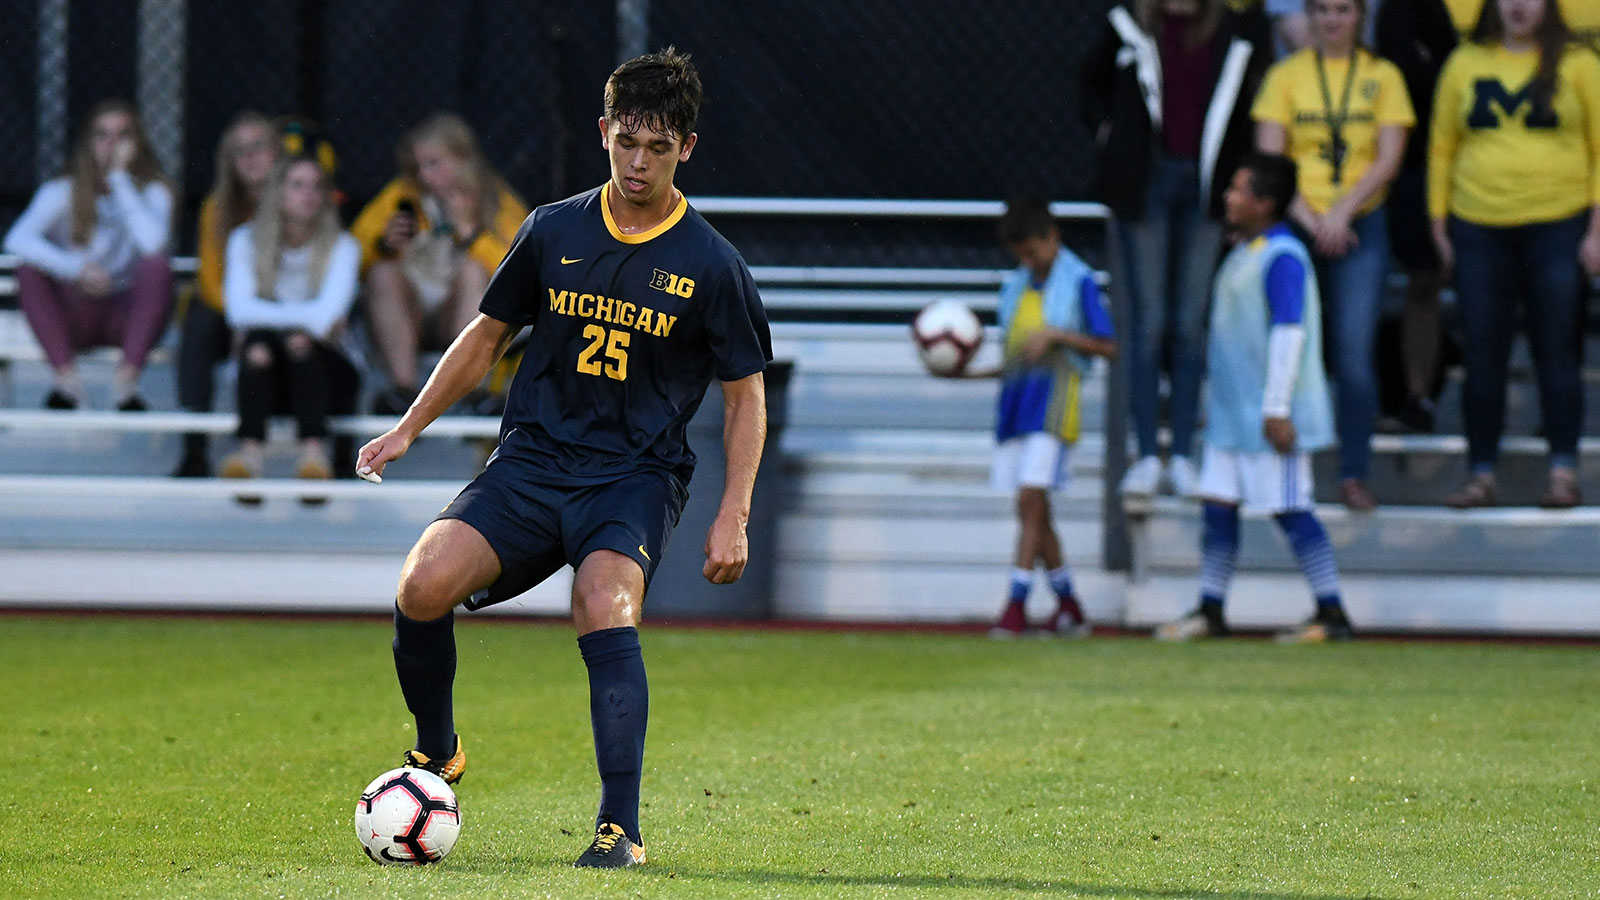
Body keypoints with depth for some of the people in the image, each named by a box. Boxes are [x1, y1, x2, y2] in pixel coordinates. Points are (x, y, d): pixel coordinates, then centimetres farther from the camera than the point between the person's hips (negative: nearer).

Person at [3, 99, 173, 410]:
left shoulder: (152, 192, -2)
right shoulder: (61, 192, -3)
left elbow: (153, 242, -26)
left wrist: (120, 178, -18)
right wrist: (75, 268, -37)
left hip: (126, 315, 0)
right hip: (75, 315, 0)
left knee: (157, 267, -30)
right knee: (29, 270, -27)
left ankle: (127, 379, -31)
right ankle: (66, 377, -28)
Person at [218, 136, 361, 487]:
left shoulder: (342, 247, 0)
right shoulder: (246, 241, 3)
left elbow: (329, 312, -16)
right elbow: (239, 310, -12)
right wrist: (305, 316, -16)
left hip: (324, 368, -1)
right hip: (265, 368, 1)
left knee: (299, 343, -33)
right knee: (258, 338, -32)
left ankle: (314, 448, -54)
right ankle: (251, 448, -50)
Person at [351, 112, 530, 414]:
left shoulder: (500, 204, 1)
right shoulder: (402, 195, 5)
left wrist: (468, 230, -18)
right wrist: (385, 244, -17)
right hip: (405, 319, 1)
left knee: (474, 270, -28)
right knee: (383, 272, -26)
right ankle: (404, 387, -37)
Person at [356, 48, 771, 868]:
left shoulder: (712, 267, 0)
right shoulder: (553, 233, 7)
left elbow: (745, 394, 6)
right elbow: (487, 337, 19)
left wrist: (733, 516, -3)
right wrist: (409, 428, 14)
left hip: (636, 476, -3)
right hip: (532, 460, 3)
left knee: (606, 606, -32)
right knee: (423, 585, -21)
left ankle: (621, 829, -32)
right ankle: (436, 753, 6)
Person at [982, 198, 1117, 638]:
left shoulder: (1078, 282, -1)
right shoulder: (1016, 287, 18)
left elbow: (1108, 347, -4)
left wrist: (1055, 335, -13)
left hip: (1052, 402, -7)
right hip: (1015, 398, 7)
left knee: (1031, 500, -15)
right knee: (1032, 510, 8)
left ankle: (1016, 604, -16)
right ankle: (1069, 607, 18)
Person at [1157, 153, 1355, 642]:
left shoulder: (1282, 257, -16)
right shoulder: (1244, 253, 15)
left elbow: (1289, 332, -21)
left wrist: (1277, 409, -23)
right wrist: (1215, 399, 26)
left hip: (1267, 417, -10)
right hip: (1232, 413, 10)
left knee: (1289, 508, -6)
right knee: (1217, 503, 9)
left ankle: (1332, 615, -1)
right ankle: (1210, 611, 16)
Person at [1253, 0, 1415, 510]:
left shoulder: (1382, 76, 8)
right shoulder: (1285, 76, 7)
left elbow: (1389, 158, 0)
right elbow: (1269, 158, 0)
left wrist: (1341, 212, -12)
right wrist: (1310, 220, -11)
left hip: (1361, 226, 0)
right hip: (1296, 226, 0)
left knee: (1355, 355, -9)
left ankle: (1355, 474, -3)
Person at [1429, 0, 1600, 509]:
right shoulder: (1466, 65, 8)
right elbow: (1442, 147, 11)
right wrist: (1439, 222, 5)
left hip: (1556, 226, -2)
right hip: (1479, 229, 2)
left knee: (1557, 353, -2)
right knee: (1483, 357, 3)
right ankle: (1481, 474, 8)